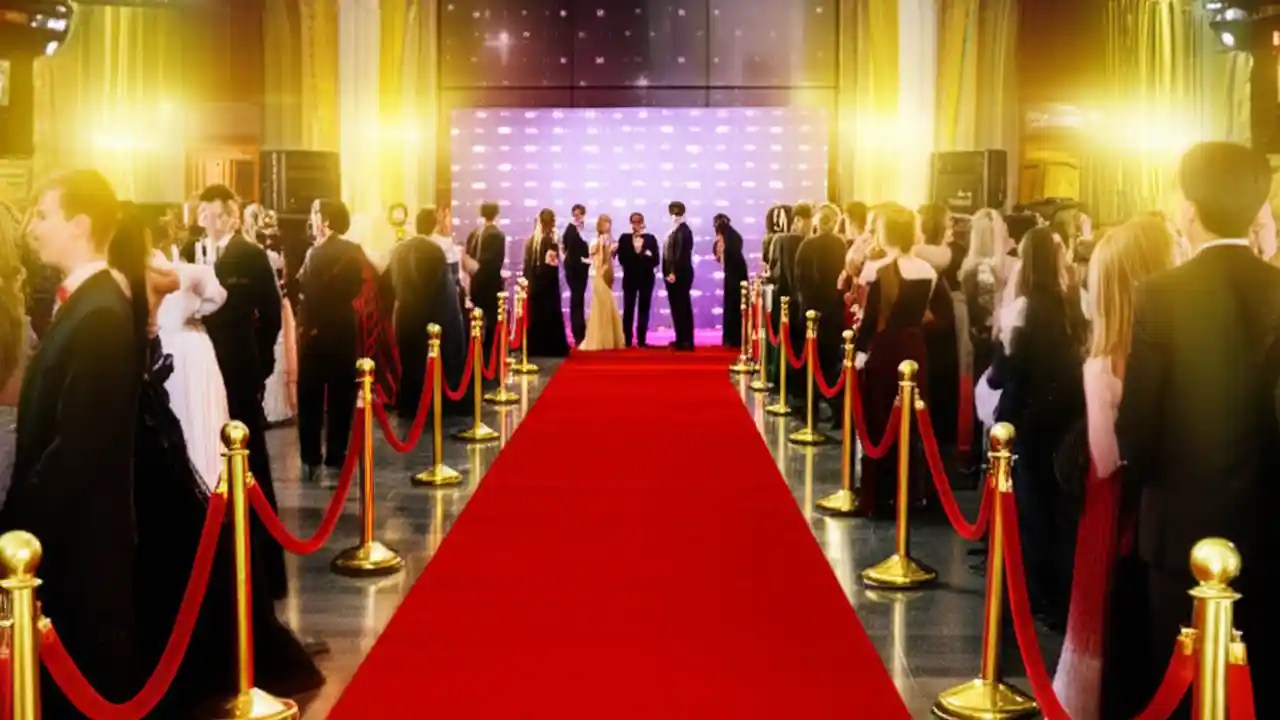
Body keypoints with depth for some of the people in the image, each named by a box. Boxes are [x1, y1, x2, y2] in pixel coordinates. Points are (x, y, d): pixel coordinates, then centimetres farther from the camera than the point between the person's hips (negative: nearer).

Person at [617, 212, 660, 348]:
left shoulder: (651, 239, 3)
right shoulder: (624, 238, 3)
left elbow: (655, 260, -3)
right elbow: (622, 259, -5)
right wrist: (643, 258, -9)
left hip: (646, 278, 1)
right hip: (630, 278, -1)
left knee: (644, 309, 3)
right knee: (628, 309, 0)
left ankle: (642, 339, 6)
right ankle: (627, 340, 4)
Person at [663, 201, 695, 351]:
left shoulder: (683, 230, -12)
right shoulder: (675, 230, 15)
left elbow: (682, 253, -19)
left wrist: (674, 273, -21)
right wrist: (668, 272, 12)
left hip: (679, 275, -9)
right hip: (672, 274, 9)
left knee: (683, 308, -6)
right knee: (678, 308, 11)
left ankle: (686, 341, -4)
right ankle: (682, 340, 15)